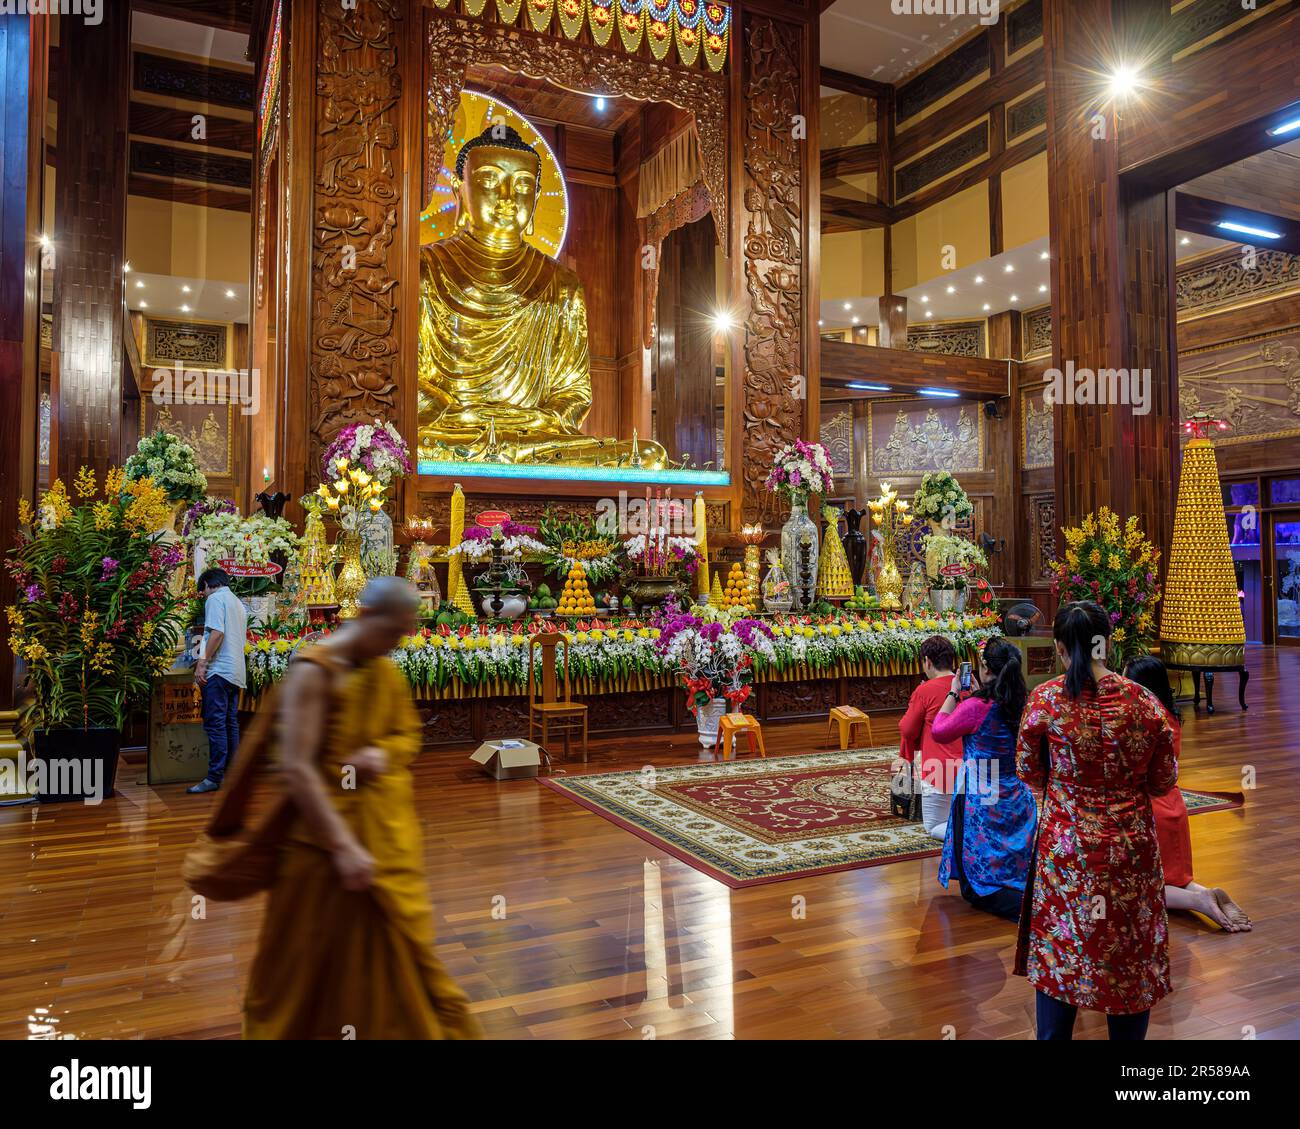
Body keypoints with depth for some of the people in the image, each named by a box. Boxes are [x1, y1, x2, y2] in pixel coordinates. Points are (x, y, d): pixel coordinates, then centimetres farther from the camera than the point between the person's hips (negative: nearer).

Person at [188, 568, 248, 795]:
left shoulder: (215, 598, -3)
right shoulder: (238, 603, 23)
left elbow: (217, 632, -17)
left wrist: (202, 663, -17)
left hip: (219, 670, -9)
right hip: (236, 672, 9)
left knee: (215, 724, -9)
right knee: (231, 723, 10)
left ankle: (214, 778, -9)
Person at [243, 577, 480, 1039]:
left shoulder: (387, 672, 2)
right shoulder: (313, 671, -19)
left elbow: (409, 734, 14)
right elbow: (296, 771, -22)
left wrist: (383, 753, -10)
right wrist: (344, 846, -22)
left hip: (389, 827, 6)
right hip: (326, 829, -6)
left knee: (400, 939, 16)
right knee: (312, 954, 12)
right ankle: (286, 1023, 37)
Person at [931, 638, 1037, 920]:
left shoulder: (977, 707, -21)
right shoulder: (1024, 703, -3)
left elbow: (938, 731, -5)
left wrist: (954, 692, 1)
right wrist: (971, 694, 15)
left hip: (982, 799, -6)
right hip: (1018, 798, 6)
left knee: (976, 887, 4)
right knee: (1015, 874, 21)